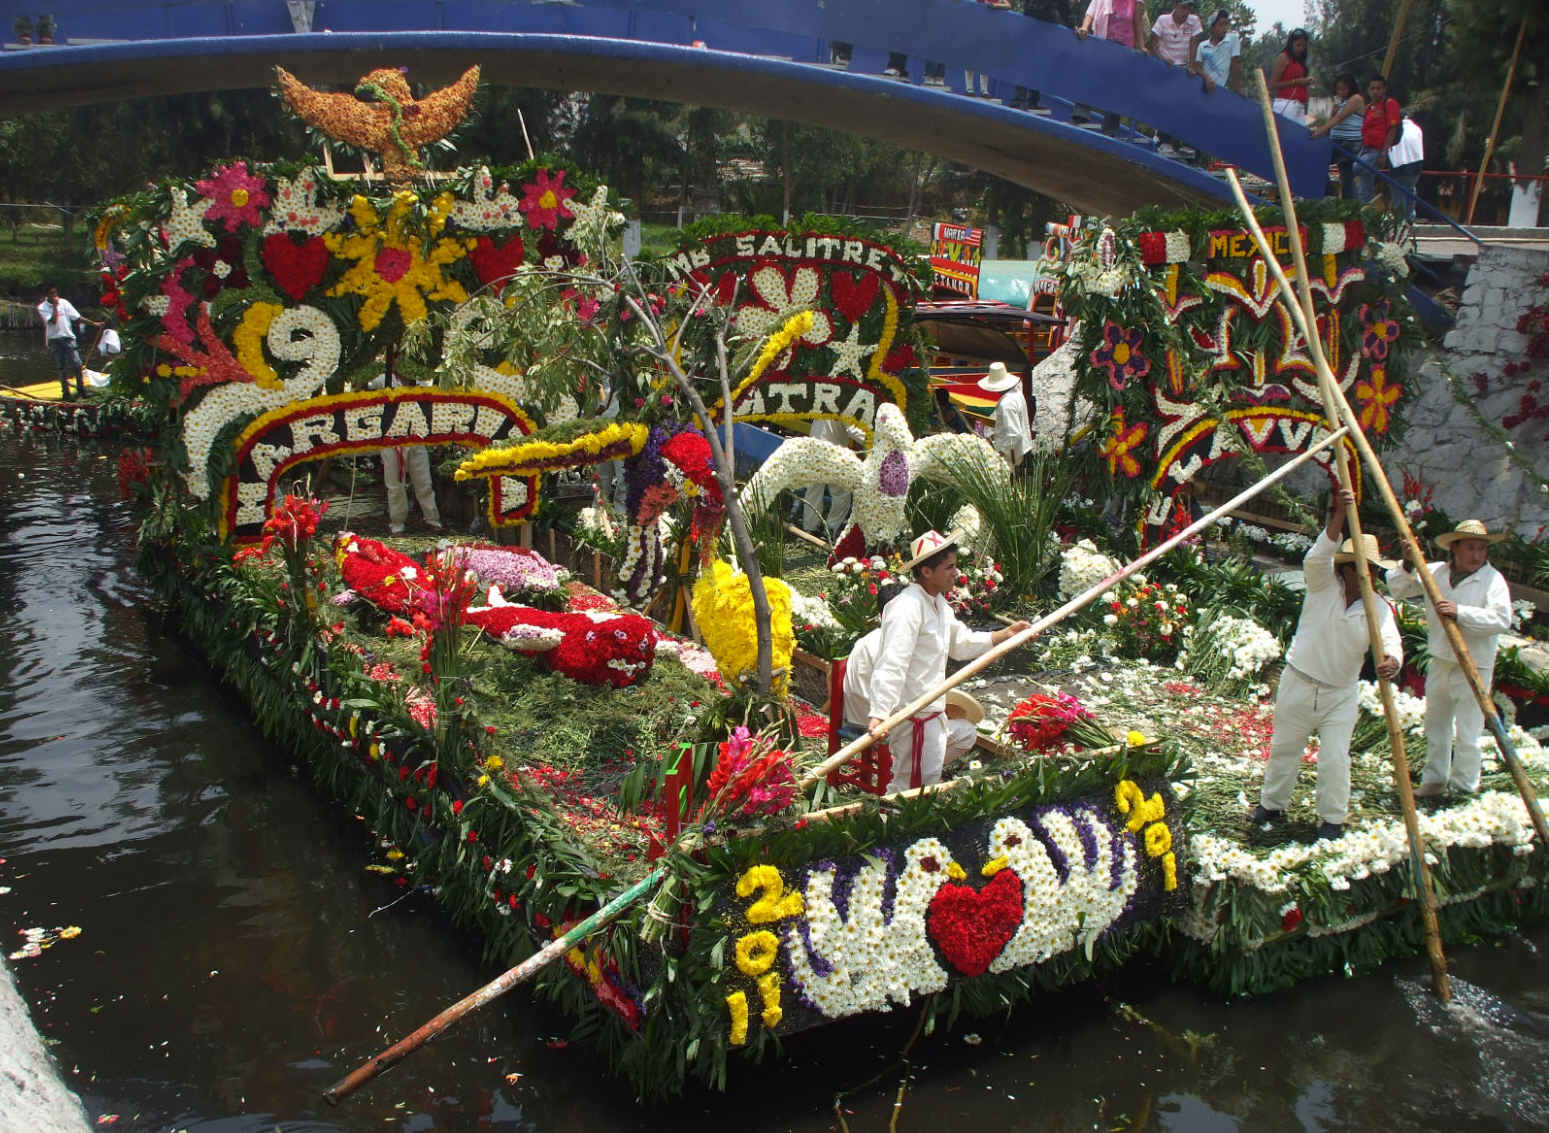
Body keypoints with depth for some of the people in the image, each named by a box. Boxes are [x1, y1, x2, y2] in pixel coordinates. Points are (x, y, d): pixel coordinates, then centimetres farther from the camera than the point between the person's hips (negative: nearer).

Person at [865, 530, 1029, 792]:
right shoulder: (907, 608, -22)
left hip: (931, 711, 10)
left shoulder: (938, 603, 13)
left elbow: (961, 643, 24)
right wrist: (878, 715, -39)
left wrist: (1005, 634, 14)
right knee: (912, 789, -7)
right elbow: (891, 665, -31)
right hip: (911, 714, -10)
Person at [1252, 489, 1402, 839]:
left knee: (1335, 759, -4)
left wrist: (1391, 660, -43)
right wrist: (1339, 517, -41)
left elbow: (1390, 640, -19)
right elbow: (1316, 558, -29)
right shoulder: (1324, 584, -8)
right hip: (1298, 684, 0)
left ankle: (1333, 819, 15)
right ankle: (1272, 805, 32)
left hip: (1340, 693, 1)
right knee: (1284, 748, 13)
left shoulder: (1378, 607, -4)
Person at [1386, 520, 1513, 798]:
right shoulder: (1435, 572, 3)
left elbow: (1501, 619, -24)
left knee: (1467, 733, 0)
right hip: (1440, 662, 6)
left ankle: (1464, 787, 14)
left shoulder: (1493, 579, -12)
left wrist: (1461, 613, -31)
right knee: (1435, 725, 17)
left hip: (1473, 667, -5)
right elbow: (1397, 588, 5)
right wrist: (1408, 565, -12)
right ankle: (1435, 779, 32)